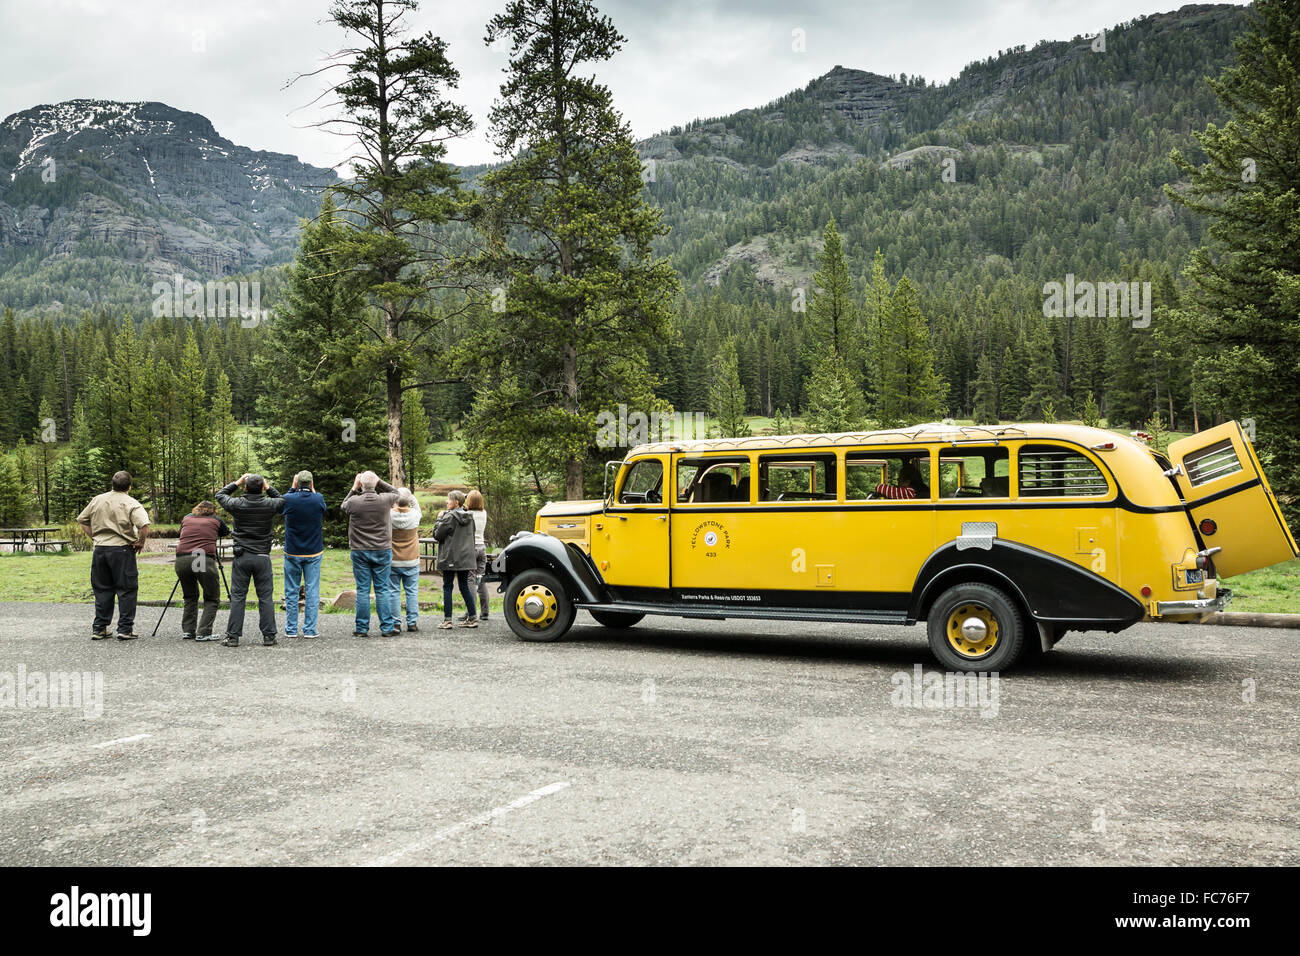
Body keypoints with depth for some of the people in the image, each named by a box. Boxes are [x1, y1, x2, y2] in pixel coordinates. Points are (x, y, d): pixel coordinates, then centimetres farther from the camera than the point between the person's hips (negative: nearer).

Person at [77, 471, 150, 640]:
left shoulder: (97, 500, 8)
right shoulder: (131, 504, -9)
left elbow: (82, 520, 17)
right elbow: (144, 525, -23)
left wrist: (94, 537, 17)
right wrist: (140, 542, -9)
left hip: (100, 548, 5)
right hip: (122, 550, -5)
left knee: (102, 590, 14)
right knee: (126, 590, 3)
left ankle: (99, 629, 18)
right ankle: (125, 629, 1)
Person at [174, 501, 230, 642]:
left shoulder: (186, 518, 23)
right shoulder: (216, 520, 16)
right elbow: (226, 533, 32)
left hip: (181, 560, 4)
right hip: (205, 560, -3)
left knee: (190, 597, 21)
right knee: (212, 599, 7)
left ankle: (187, 631, 13)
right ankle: (203, 633, -3)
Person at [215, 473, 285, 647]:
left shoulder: (237, 504, -5)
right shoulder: (270, 505, -5)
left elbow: (220, 495, 15)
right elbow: (282, 500, 18)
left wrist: (236, 483, 17)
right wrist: (269, 488, 14)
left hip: (241, 557, 0)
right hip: (262, 557, 0)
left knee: (237, 596, 4)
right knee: (266, 597, 4)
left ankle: (233, 636, 4)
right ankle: (268, 636, 5)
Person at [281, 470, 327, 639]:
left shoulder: (289, 499, -11)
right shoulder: (318, 499, -8)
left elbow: (282, 500, 13)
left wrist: (292, 487, 17)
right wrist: (313, 490, 16)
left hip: (292, 553, 0)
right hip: (314, 553, 0)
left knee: (291, 592, 8)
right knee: (312, 591, 3)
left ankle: (291, 629, 10)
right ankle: (309, 629, 2)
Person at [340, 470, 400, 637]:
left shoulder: (353, 502, -8)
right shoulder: (385, 500, -7)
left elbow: (344, 506, 16)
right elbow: (395, 492, 16)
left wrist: (353, 489, 16)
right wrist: (379, 481, 9)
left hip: (360, 552, 0)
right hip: (382, 550, 0)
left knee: (362, 590, 5)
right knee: (382, 590, 4)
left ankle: (362, 628, 8)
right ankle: (387, 628, 5)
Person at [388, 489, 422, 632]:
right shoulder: (415, 515, -8)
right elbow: (415, 503, 11)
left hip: (392, 561, -1)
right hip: (412, 561, 1)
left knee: (393, 592, 6)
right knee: (412, 592, 8)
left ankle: (395, 623, 5)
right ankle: (412, 623, 8)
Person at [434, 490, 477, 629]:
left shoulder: (450, 517, -13)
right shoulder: (469, 517, 9)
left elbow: (437, 535, -9)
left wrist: (439, 519, 0)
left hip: (450, 559, -6)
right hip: (465, 559, 6)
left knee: (447, 587, 1)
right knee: (464, 587, 12)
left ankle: (447, 620, -1)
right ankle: (472, 618, 10)